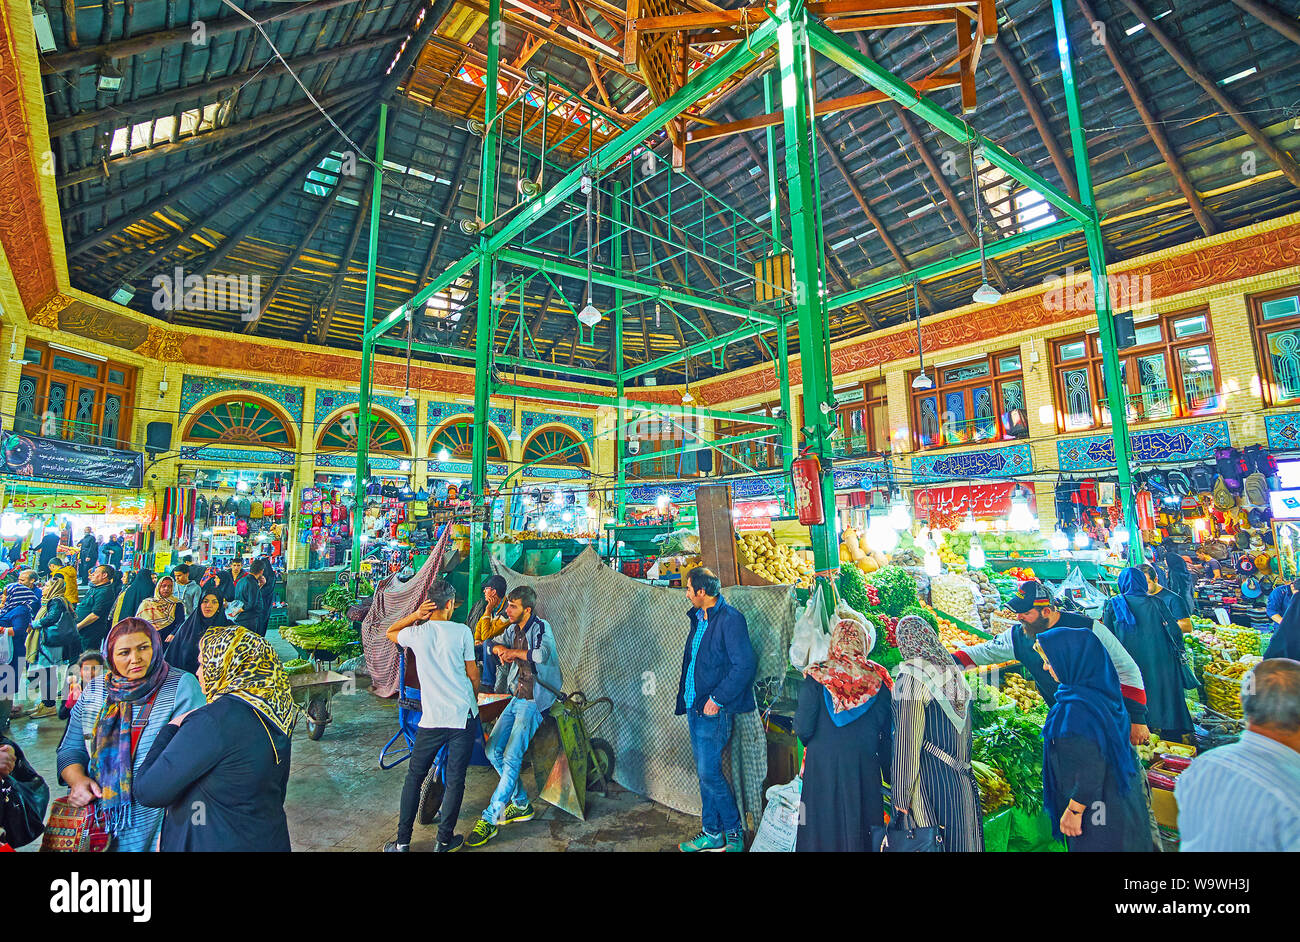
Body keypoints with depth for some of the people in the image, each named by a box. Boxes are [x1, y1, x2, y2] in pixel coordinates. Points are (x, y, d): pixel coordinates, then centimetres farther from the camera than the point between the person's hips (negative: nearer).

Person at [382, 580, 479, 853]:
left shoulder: (416, 633, -3)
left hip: (432, 718, 1)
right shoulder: (462, 631, -6)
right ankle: (444, 841, 20)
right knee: (455, 780, 10)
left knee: (414, 777, 16)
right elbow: (473, 674, 2)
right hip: (464, 717, -1)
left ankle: (402, 841, 23)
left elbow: (389, 632, 21)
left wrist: (415, 615, 6)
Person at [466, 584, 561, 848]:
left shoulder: (540, 627, -16)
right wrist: (500, 649, -2)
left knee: (511, 759, -12)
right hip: (517, 698, 9)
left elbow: (543, 654, -34)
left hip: (534, 701, -8)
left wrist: (516, 652, -20)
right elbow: (492, 643, 22)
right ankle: (522, 804, 20)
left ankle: (489, 819, -1)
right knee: (492, 751, 6)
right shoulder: (513, 629, 7)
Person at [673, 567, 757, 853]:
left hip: (714, 711, -8)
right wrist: (686, 698, 13)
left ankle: (734, 834, 16)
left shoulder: (730, 619, -17)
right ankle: (711, 833, 29)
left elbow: (745, 665, -21)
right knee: (704, 773, 15)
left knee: (709, 773, -3)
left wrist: (717, 699, -17)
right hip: (695, 706, 8)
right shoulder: (698, 618, 11)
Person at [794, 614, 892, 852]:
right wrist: (888, 772, 12)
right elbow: (887, 734, 2)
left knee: (823, 827, 10)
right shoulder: (878, 679, -3)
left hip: (822, 767, -2)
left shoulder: (816, 676, -10)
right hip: (866, 768, 2)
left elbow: (803, 729, -10)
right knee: (861, 829, 15)